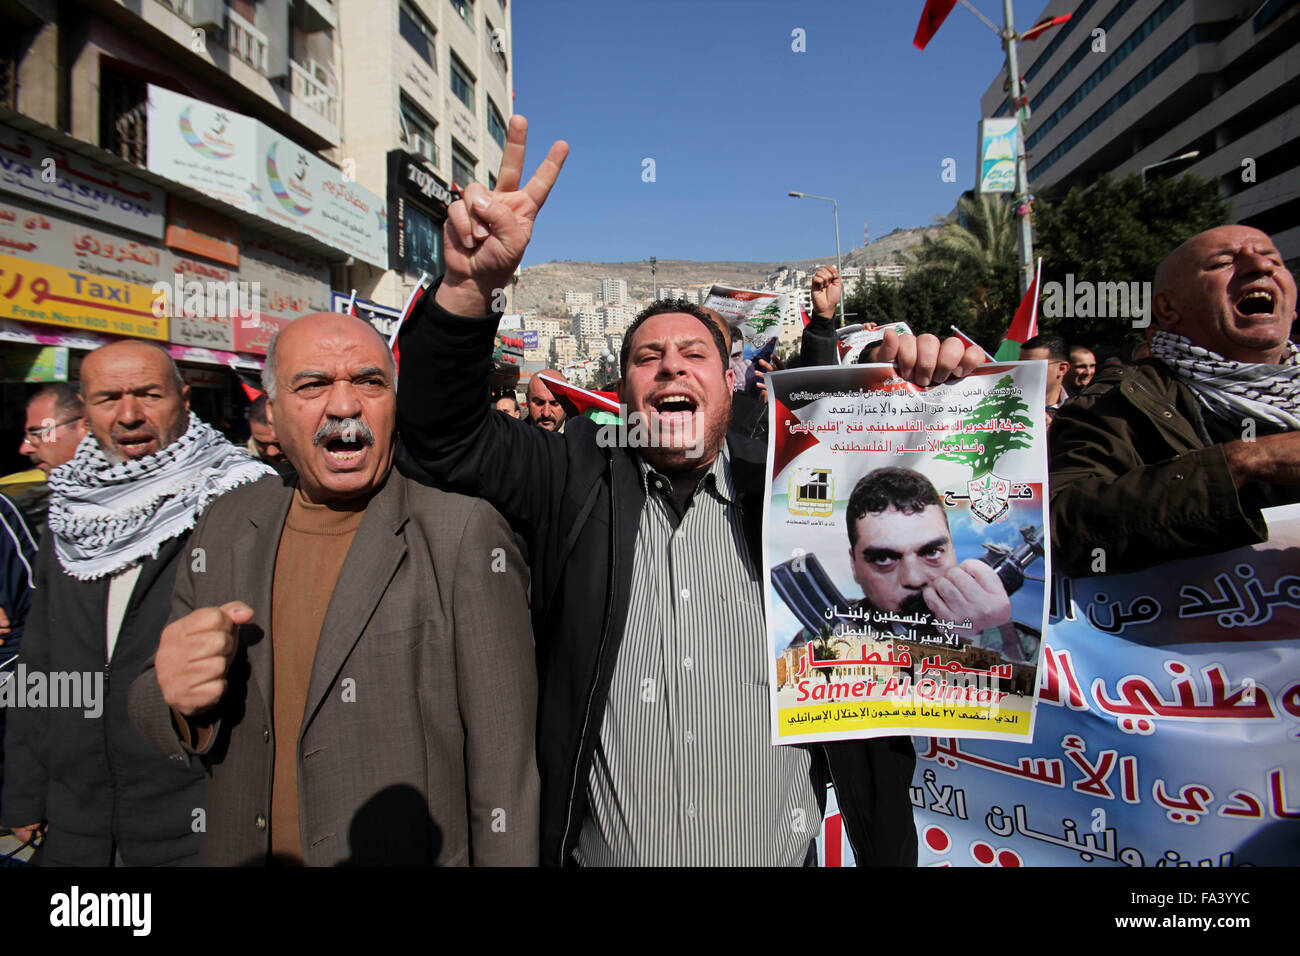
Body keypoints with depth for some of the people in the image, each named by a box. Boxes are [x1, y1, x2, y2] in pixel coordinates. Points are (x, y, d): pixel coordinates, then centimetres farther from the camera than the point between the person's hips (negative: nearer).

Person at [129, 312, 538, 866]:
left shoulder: (465, 532, -18)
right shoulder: (226, 526, -2)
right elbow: (150, 711, 3)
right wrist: (180, 701, -18)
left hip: (412, 854, -4)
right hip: (244, 852, 5)